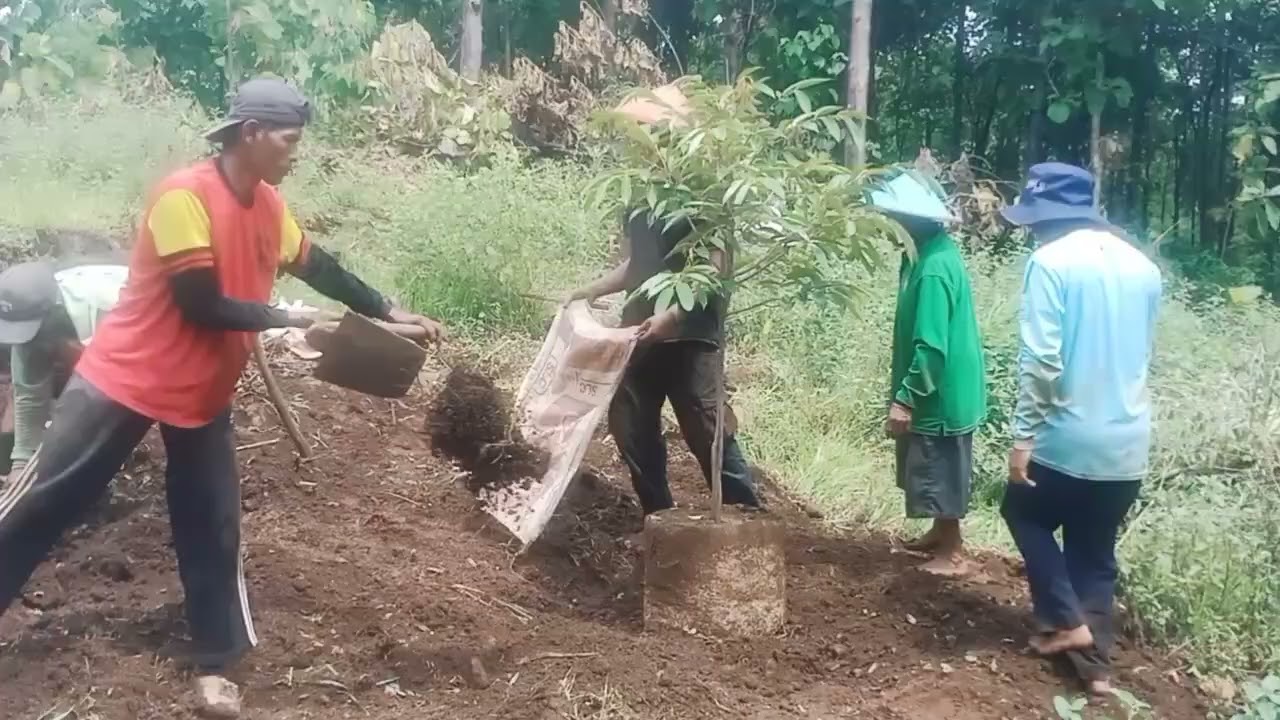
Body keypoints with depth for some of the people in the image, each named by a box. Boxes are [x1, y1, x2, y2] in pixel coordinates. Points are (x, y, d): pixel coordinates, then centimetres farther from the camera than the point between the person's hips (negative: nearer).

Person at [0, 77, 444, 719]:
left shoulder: (267, 204, 1)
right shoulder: (184, 196, -23)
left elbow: (316, 266, 12)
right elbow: (201, 305, -25)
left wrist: (388, 312, 11)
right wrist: (287, 321, -17)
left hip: (204, 392, 7)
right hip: (127, 378, -6)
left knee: (212, 524, 7)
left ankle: (215, 665, 17)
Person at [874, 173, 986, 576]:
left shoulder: (934, 269, -26)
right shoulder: (934, 252, 6)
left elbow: (931, 345, -28)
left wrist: (904, 399, -23)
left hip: (941, 394, -10)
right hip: (941, 390, 10)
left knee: (940, 475, 3)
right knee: (937, 473, 22)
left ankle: (952, 553, 17)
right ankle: (941, 534, 37)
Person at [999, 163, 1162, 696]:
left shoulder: (1052, 261, -12)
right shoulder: (1142, 266, 8)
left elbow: (1041, 360, -18)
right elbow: (1141, 353, 17)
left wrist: (1023, 435, -13)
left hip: (1069, 437, -6)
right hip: (1128, 443, 6)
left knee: (1024, 512, 20)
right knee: (1097, 553, 17)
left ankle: (1066, 620, 14)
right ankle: (1095, 663, 18)